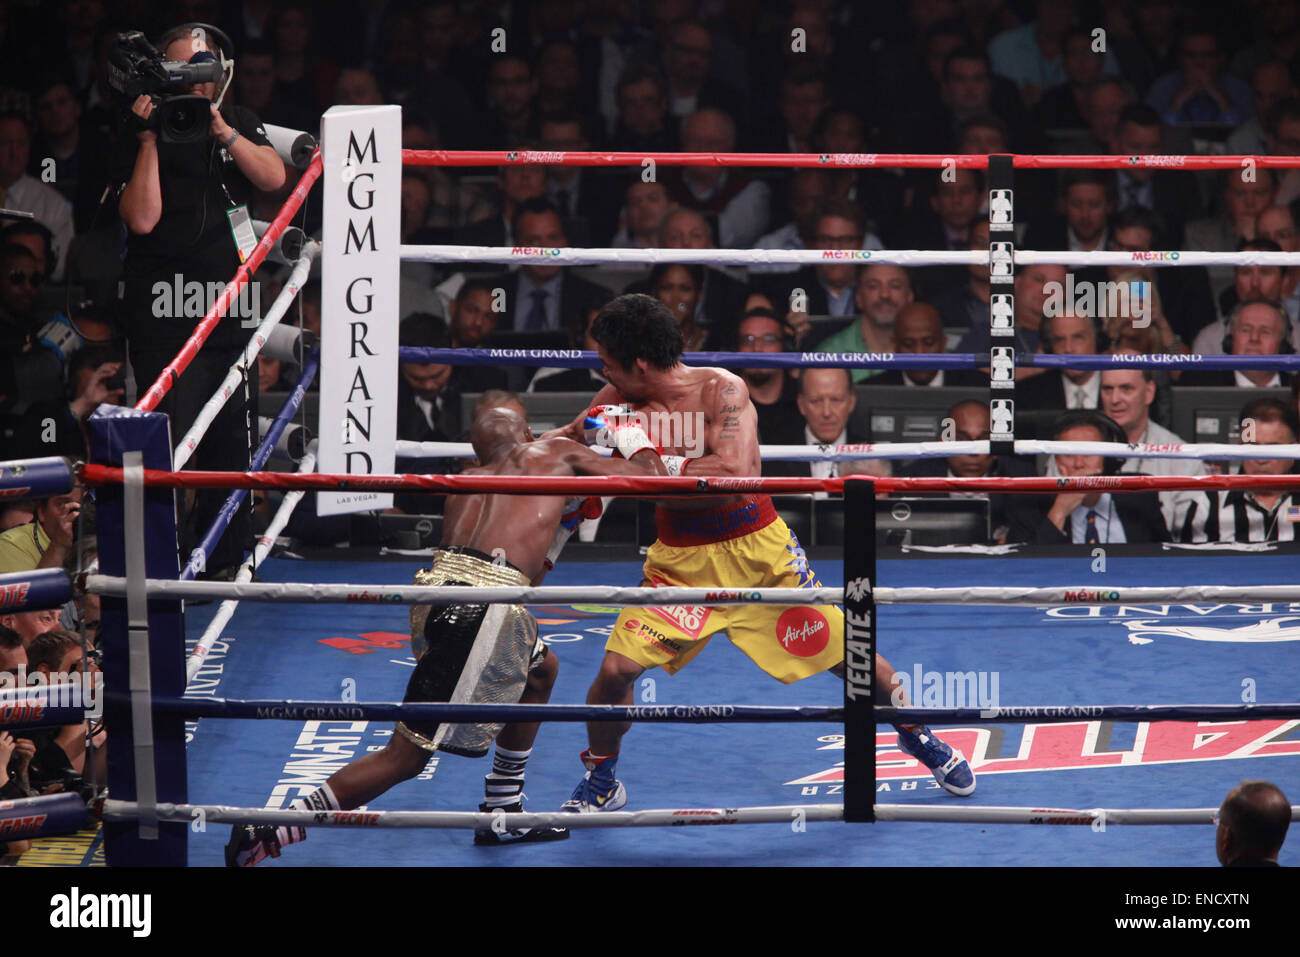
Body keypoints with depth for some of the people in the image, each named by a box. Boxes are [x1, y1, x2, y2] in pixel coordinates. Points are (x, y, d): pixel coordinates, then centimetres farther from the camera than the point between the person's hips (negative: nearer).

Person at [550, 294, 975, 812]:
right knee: (616, 668, -13)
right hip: (680, 560, 3)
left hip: (759, 553, -3)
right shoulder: (623, 400, -7)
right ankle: (600, 780, 12)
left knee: (850, 657, 4)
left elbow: (735, 474, -32)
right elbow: (566, 441, 8)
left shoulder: (722, 390, -20)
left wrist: (658, 467, -31)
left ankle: (916, 735, 33)